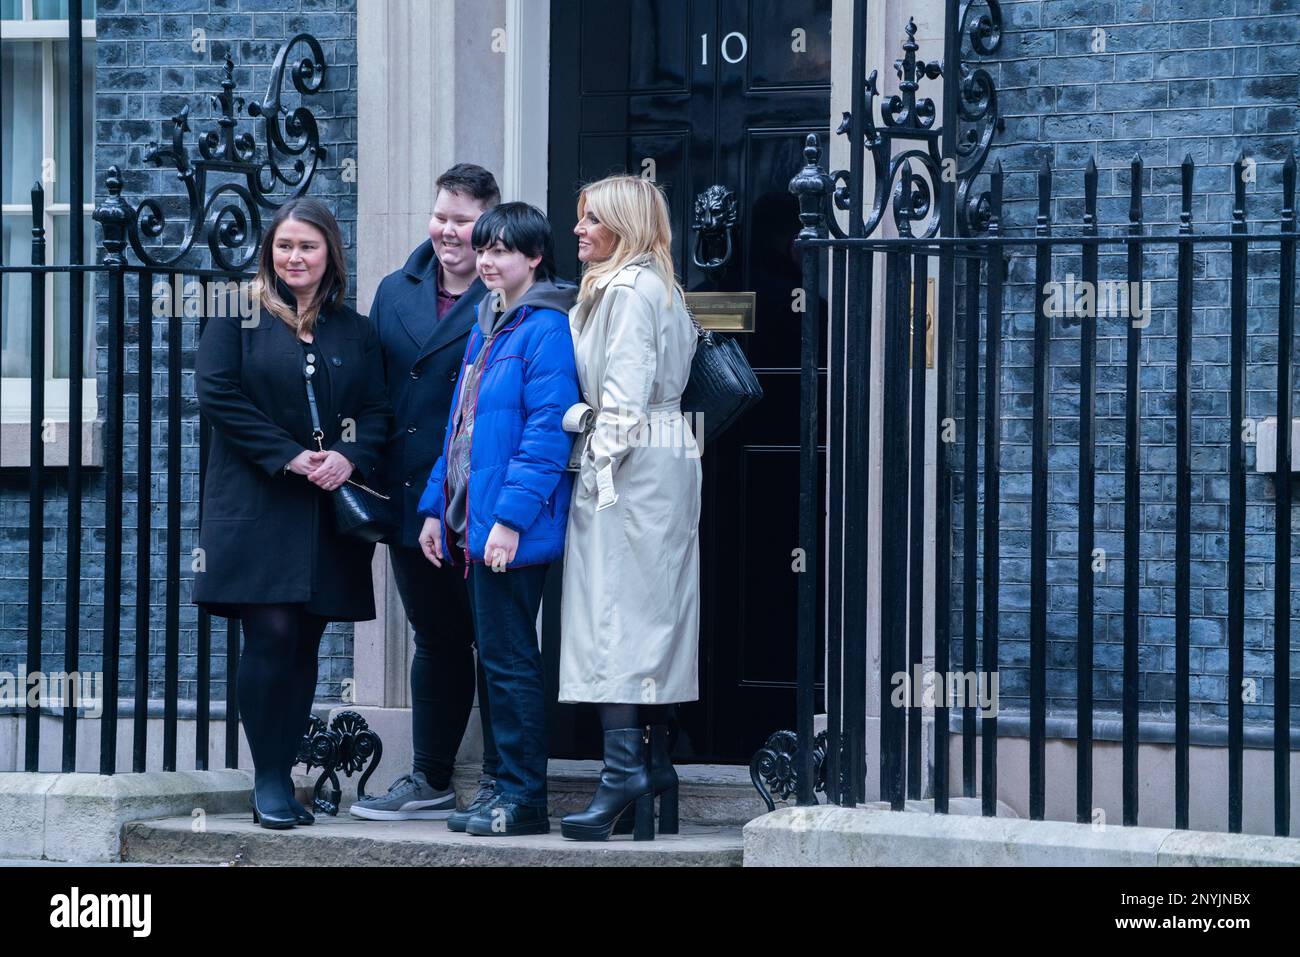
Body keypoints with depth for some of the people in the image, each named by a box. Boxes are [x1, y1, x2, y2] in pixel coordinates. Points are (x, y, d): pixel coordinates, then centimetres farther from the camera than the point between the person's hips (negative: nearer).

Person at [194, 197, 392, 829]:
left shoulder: (354, 331, 14)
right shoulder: (240, 315, 4)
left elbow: (377, 411, 9)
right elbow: (216, 393, -6)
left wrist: (350, 459, -12)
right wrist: (288, 456, -13)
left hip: (328, 512, 3)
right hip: (256, 506, -3)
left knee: (304, 643, 3)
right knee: (272, 634, -11)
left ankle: (283, 775, 11)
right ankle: (269, 779, -3)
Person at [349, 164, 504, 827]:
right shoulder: (396, 293, 13)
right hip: (411, 500, 6)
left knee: (492, 640, 2)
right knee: (435, 640, 15)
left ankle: (499, 784, 10)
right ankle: (430, 782, 22)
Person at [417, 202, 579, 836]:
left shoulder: (545, 329, -11)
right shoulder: (487, 327, 17)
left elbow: (547, 432, -18)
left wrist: (510, 516, -22)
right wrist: (435, 506, 17)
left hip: (512, 527, -9)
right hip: (472, 522, 9)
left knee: (508, 660, -6)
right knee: (496, 659, 12)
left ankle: (524, 800, -1)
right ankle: (510, 788, 18)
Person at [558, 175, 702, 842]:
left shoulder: (627, 289, -10)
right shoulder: (657, 287, 21)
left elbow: (625, 390, -16)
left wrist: (603, 467, -15)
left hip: (630, 463, -10)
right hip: (669, 463, 10)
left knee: (614, 616, -13)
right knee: (652, 615, 9)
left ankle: (624, 773, -18)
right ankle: (656, 776, 10)